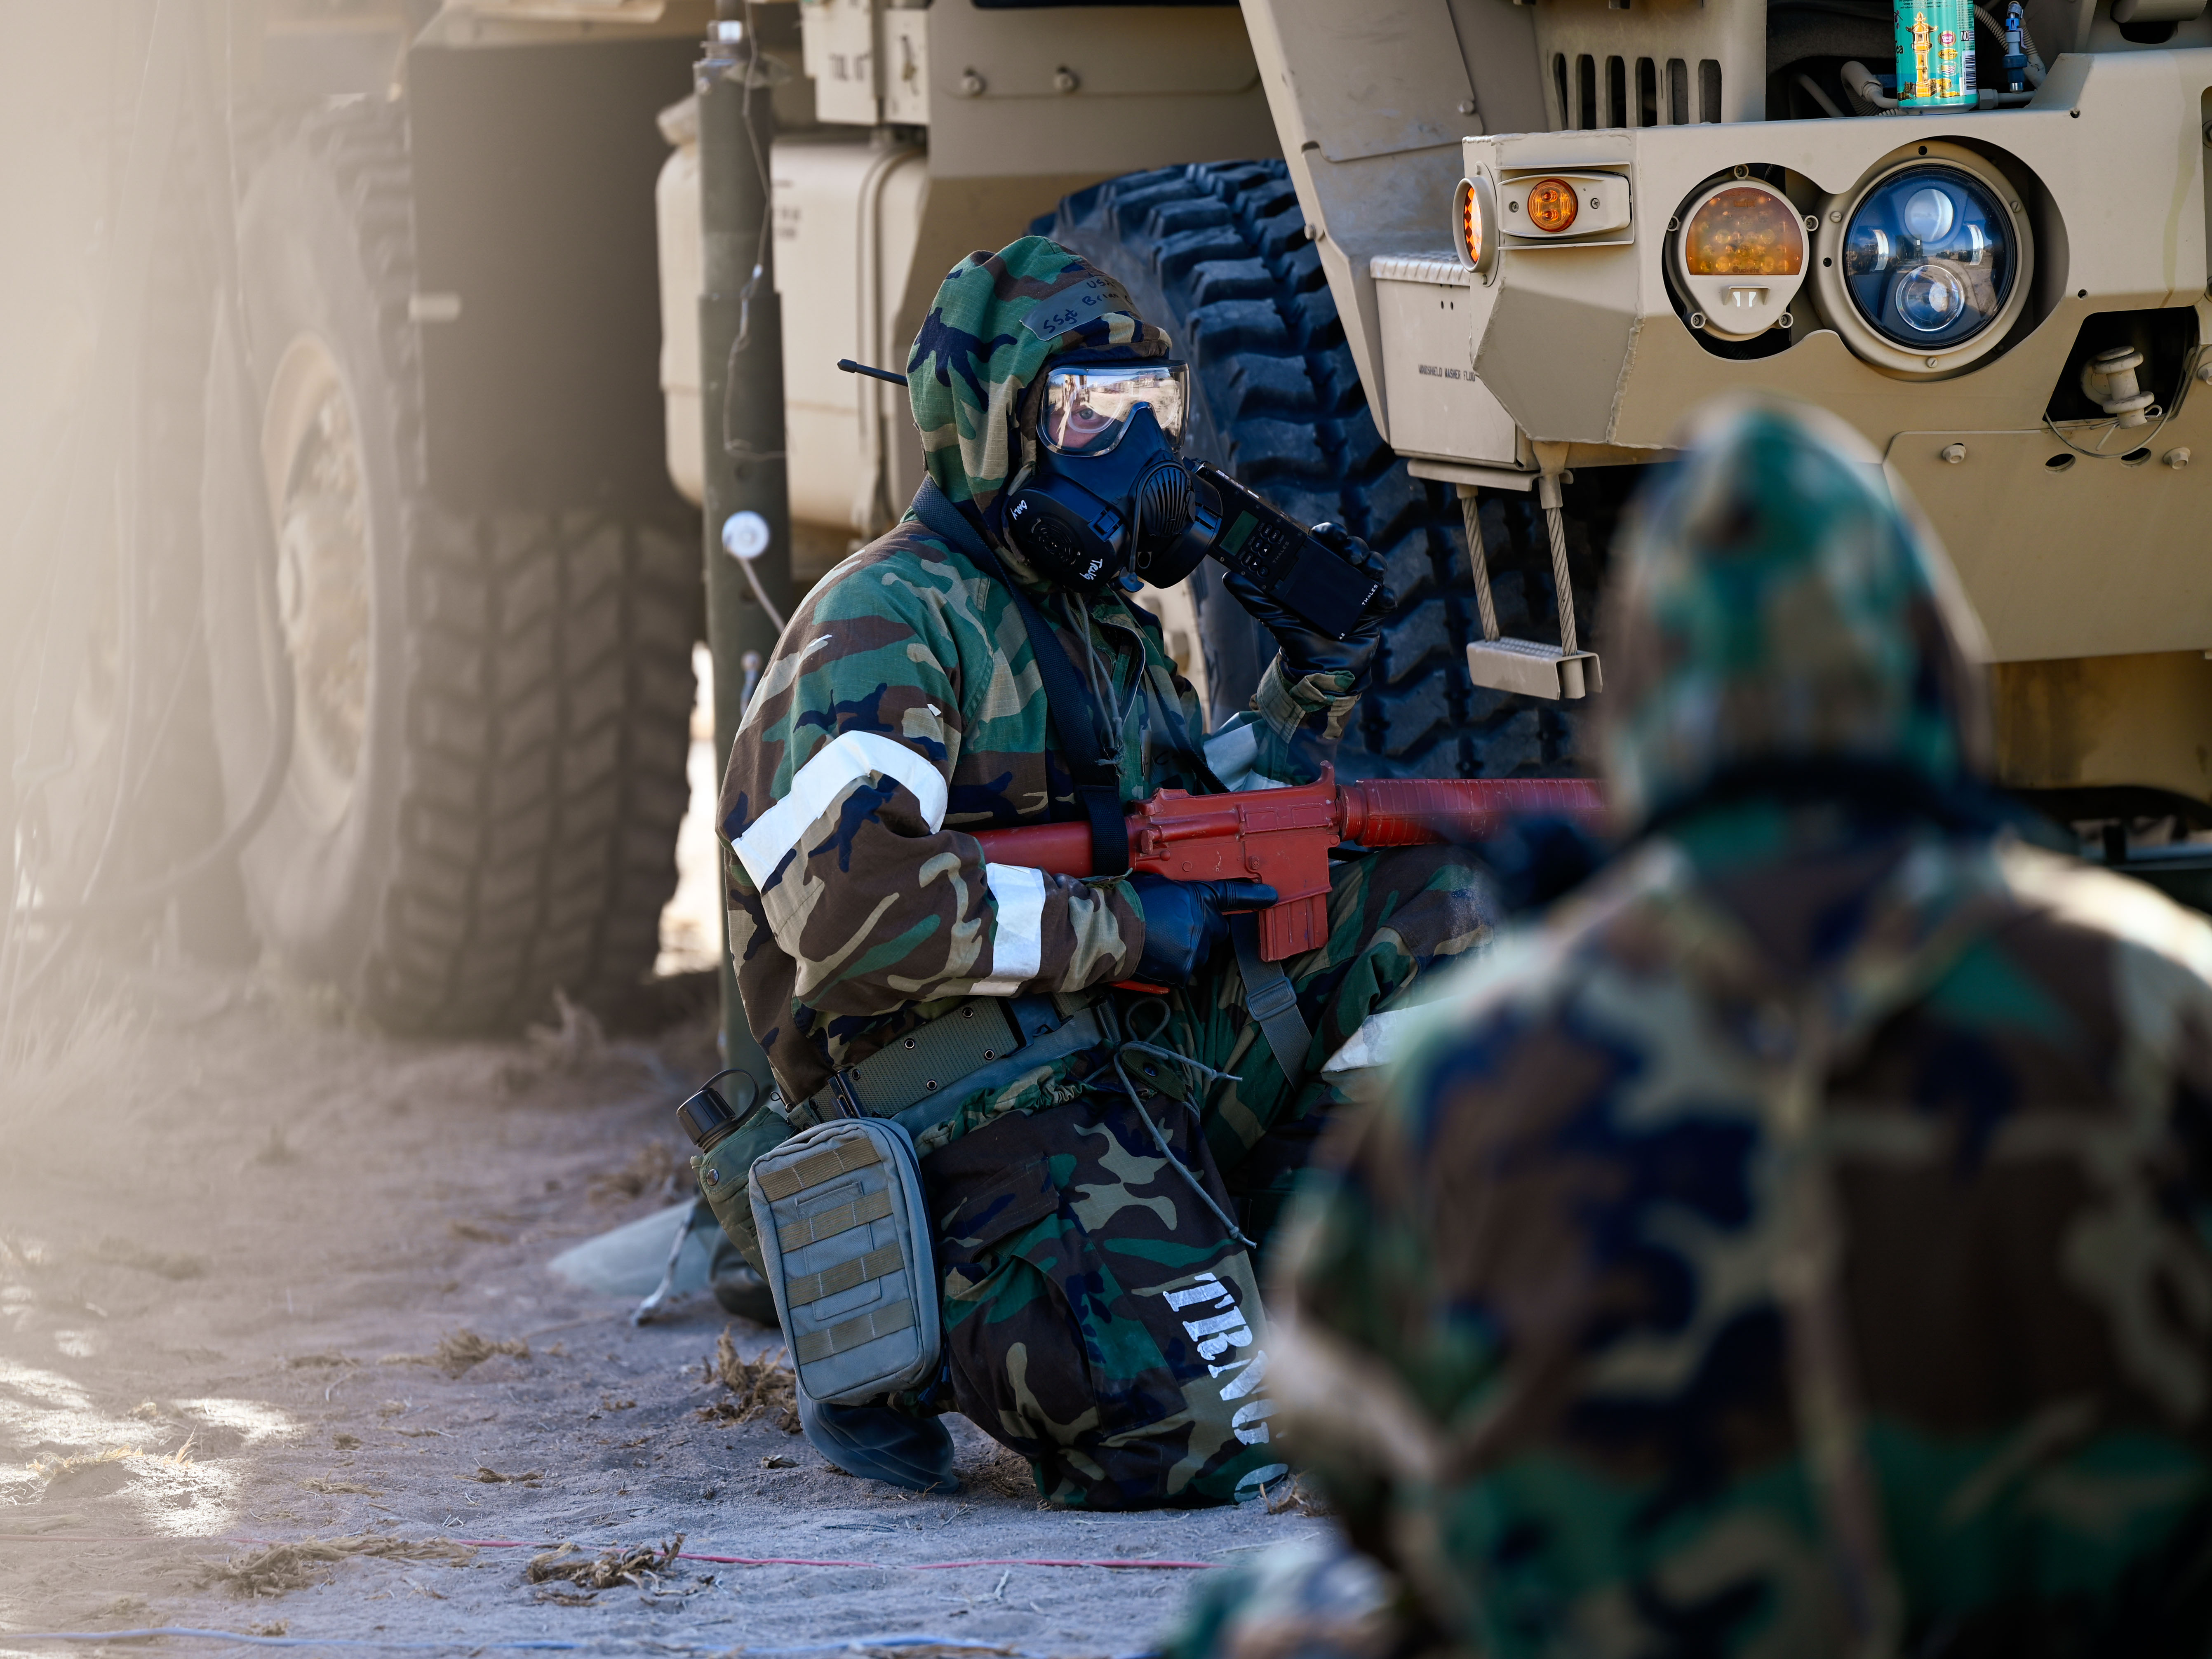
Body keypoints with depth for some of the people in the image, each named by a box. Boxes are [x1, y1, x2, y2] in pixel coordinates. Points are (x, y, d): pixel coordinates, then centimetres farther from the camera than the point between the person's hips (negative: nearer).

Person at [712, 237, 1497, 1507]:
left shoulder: (1106, 627, 21)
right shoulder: (886, 626, -10)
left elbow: (1207, 854, 31)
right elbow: (851, 904, -25)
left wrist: (1312, 690, 15)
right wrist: (1119, 931, -18)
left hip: (1147, 1063, 9)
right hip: (978, 1125, -9)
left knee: (1429, 906, 1)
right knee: (1202, 1438, -25)